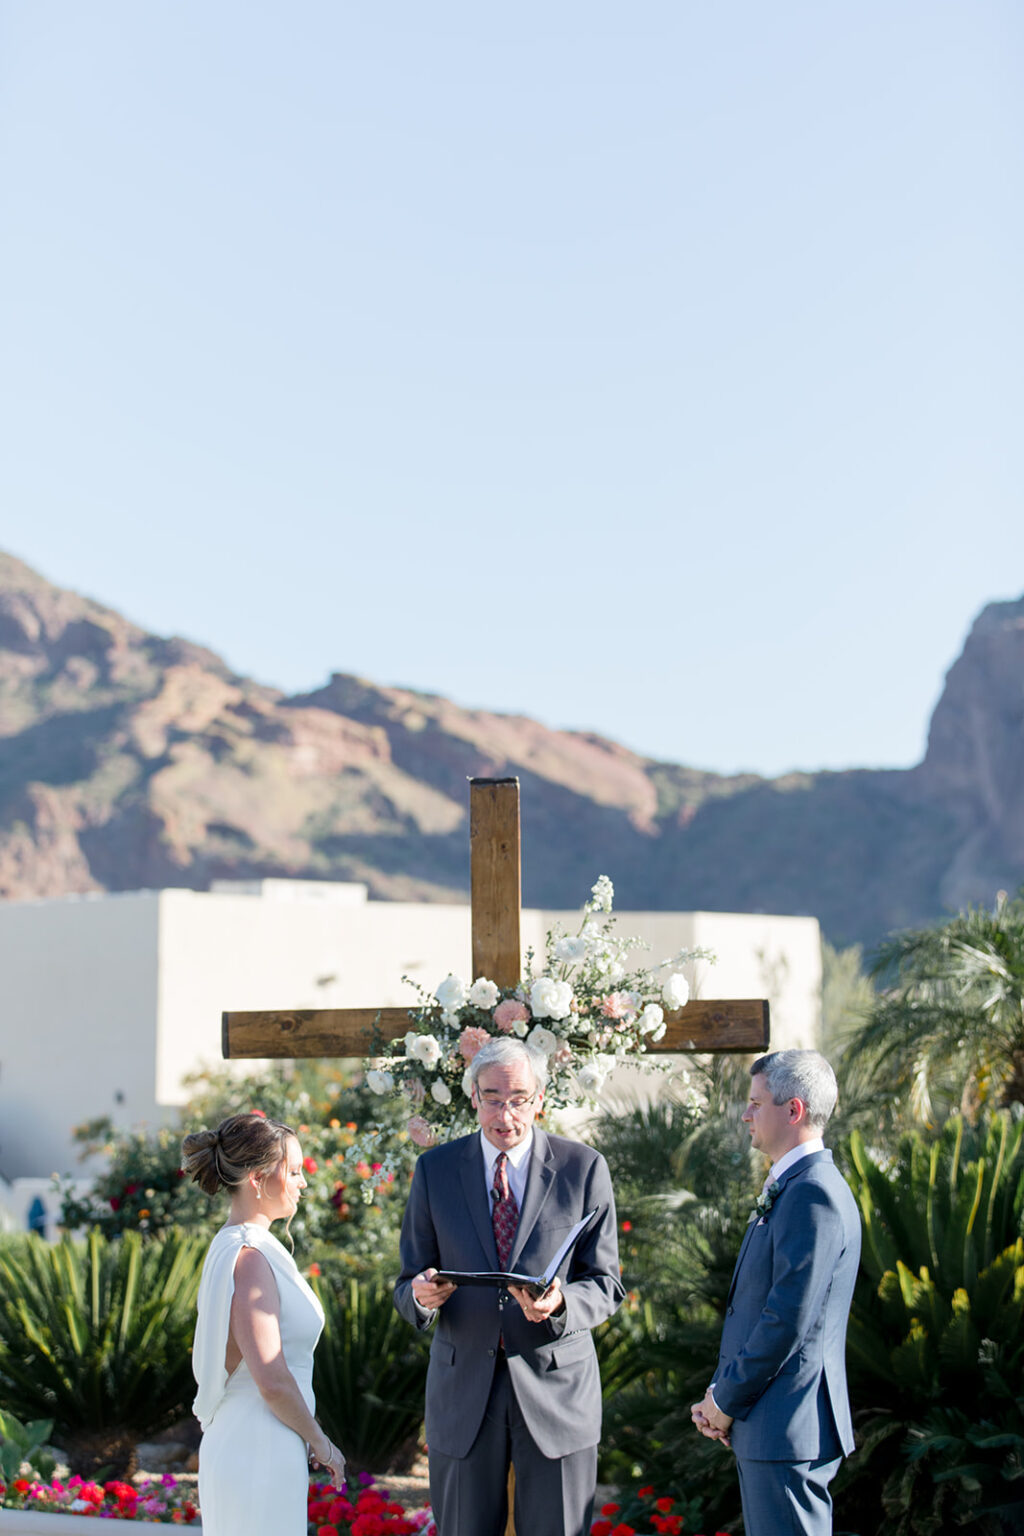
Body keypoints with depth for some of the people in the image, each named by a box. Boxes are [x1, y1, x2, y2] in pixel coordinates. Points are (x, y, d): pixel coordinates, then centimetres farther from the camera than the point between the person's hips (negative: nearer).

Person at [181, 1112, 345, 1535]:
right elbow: (272, 1380, -22)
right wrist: (321, 1444, -9)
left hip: (239, 1446, 10)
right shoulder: (249, 1258, -18)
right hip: (259, 1452, -10)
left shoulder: (234, 1246, 12)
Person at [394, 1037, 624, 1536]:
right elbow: (408, 1285, 7)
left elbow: (605, 1284, 1)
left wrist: (559, 1305, -21)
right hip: (464, 1391, 1)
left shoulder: (583, 1168, 0)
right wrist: (420, 1295, -17)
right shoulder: (434, 1170, 4)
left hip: (555, 1387, -1)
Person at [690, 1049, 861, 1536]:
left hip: (788, 1428, -10)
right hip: (766, 1425, 10)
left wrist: (727, 1401, -12)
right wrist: (721, 1395, 9)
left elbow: (789, 1319, -22)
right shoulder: (787, 1189, 16)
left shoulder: (814, 1194, -17)